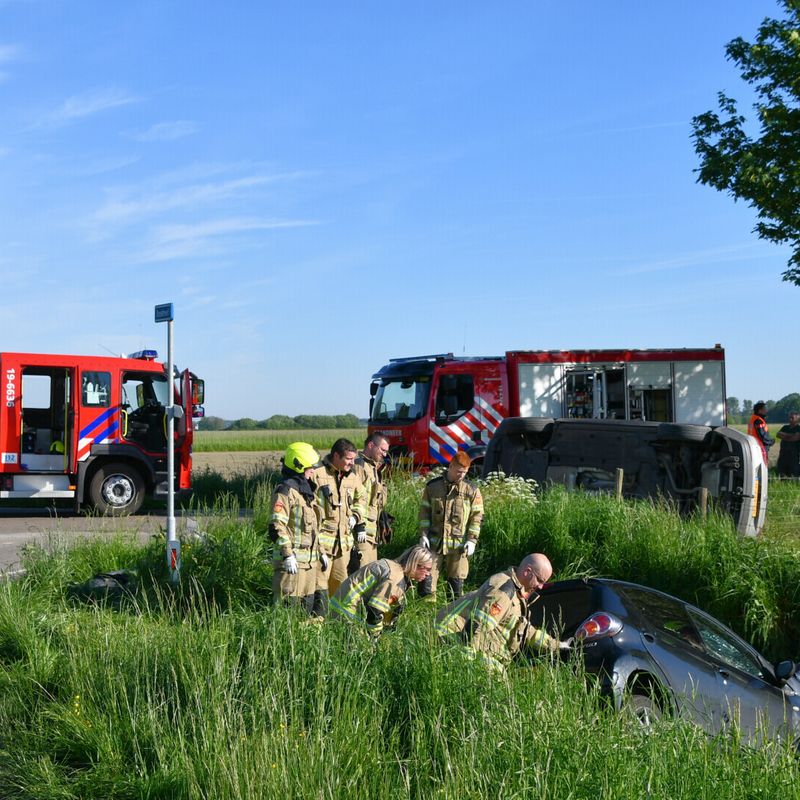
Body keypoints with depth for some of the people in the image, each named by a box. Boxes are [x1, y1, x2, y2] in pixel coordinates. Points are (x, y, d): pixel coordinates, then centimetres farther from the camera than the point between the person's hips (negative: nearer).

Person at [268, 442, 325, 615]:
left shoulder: (306, 488, 18)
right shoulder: (285, 491, -12)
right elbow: (277, 527, -19)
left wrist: (321, 551, 23)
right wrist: (288, 555, -24)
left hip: (309, 559, 9)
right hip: (291, 558, -9)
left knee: (307, 603, 14)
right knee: (288, 603, -8)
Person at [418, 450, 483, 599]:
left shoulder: (471, 490, 0)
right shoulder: (432, 486, 3)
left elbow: (477, 516, 2)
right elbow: (425, 512, 8)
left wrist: (472, 540, -5)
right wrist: (423, 535, 0)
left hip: (458, 545, -1)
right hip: (435, 542, 1)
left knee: (456, 581, 4)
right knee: (427, 577, 1)